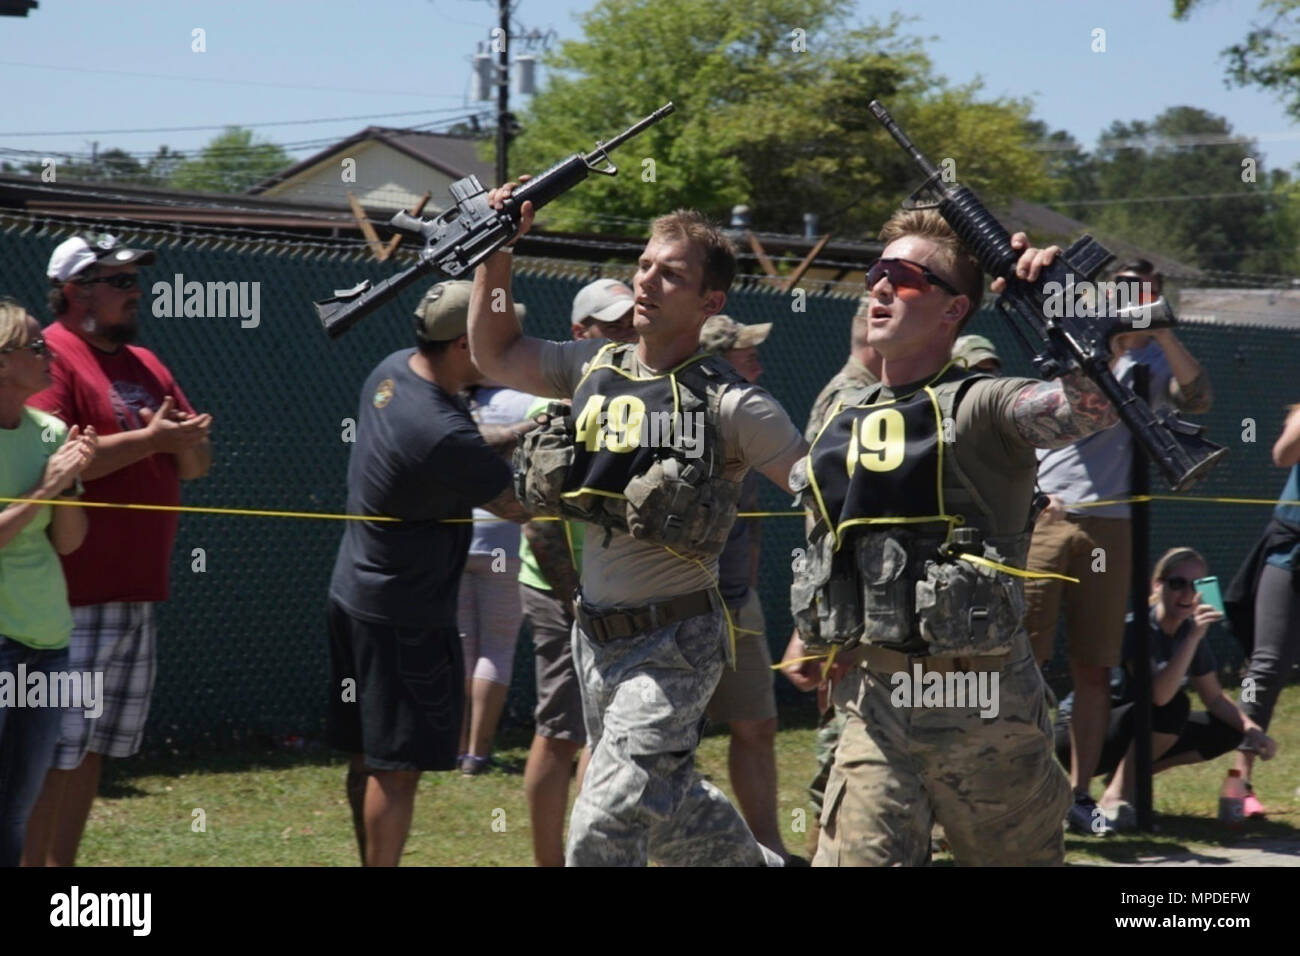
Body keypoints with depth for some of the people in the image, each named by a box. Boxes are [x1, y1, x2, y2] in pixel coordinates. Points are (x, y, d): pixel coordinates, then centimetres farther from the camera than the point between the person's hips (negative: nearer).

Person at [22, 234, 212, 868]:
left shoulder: (146, 365, 19)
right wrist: (149, 439, -17)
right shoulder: (50, 357, -8)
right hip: (73, 599, -9)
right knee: (54, 751, -9)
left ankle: (62, 864, 17)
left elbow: (198, 463, 19)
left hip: (138, 594, 9)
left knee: (94, 749, 11)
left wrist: (185, 442, -5)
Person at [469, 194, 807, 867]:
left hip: (673, 642, -7)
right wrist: (498, 249, 8)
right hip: (595, 637, 7)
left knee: (602, 829, -14)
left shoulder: (730, 404, -12)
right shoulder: (594, 369, 6)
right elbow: (494, 354, 18)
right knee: (667, 809, 21)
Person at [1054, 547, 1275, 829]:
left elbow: (1214, 697, 7)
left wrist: (1251, 728, -11)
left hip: (1131, 732, 8)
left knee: (1227, 730, -2)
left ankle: (1126, 774, 3)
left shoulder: (1190, 632, 0)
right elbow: (1159, 694, -36)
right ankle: (1115, 797, -24)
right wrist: (1193, 638, -40)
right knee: (1174, 706, -31)